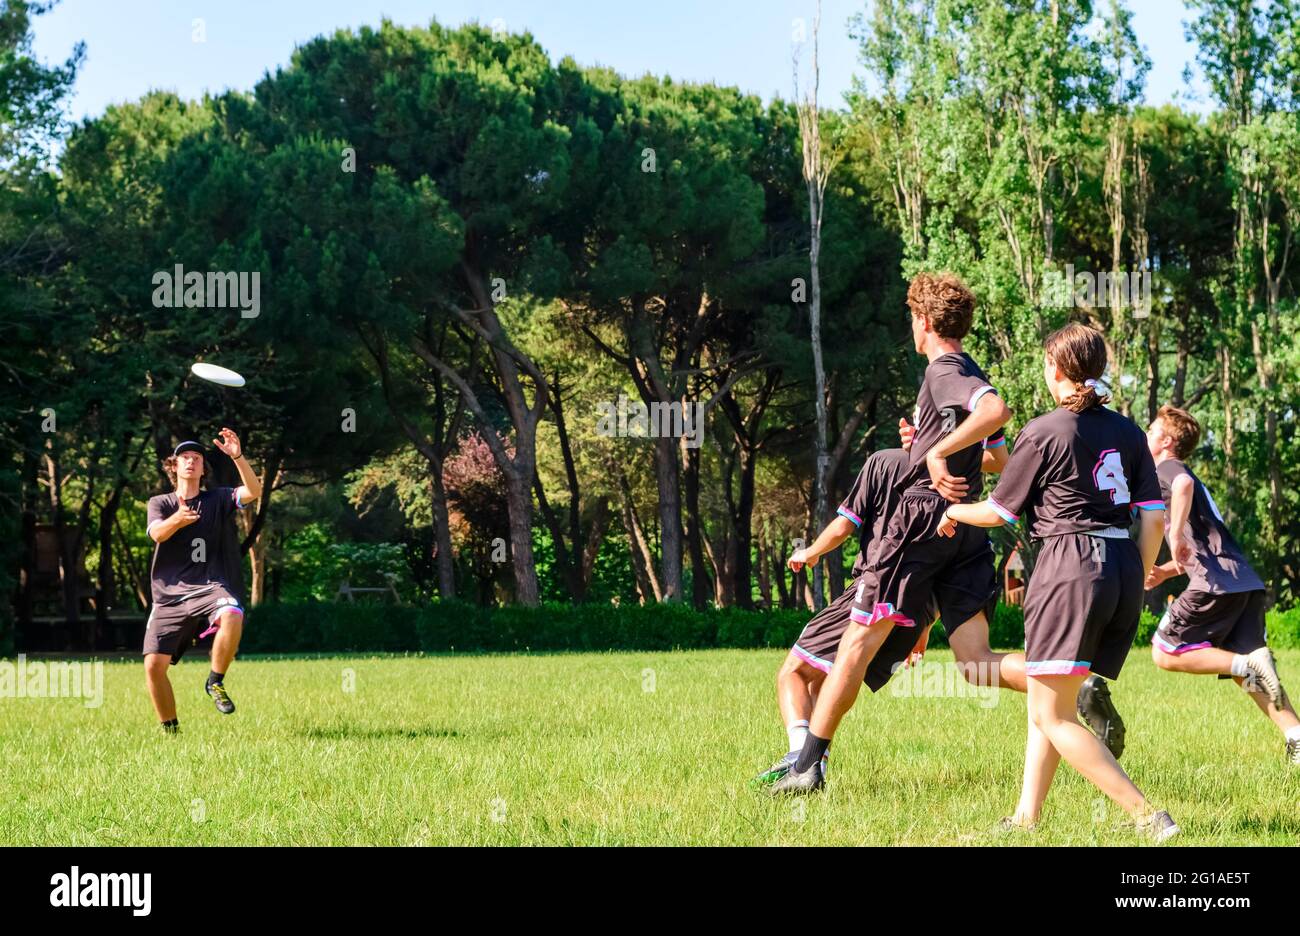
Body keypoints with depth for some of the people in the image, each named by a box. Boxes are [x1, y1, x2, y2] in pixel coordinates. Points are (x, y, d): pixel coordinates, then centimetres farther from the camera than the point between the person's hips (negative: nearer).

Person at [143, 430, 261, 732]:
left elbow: (254, 491, -7)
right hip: (170, 595, 2)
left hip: (210, 588, -2)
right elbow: (157, 533, -10)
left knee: (232, 616, -36)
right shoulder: (160, 503, 13)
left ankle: (216, 683, -14)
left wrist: (238, 457, -23)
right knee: (154, 664, -11)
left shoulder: (217, 500, 12)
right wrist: (177, 519, -32)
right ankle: (170, 729, 11)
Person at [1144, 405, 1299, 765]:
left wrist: (1176, 535, -24)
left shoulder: (1165, 468, 4)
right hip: (1246, 584, 9)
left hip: (1217, 584, -9)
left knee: (1165, 652, 1)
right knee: (1248, 674, 6)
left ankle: (1247, 665, -16)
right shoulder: (1187, 475, 31)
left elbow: (1183, 484, -24)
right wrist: (1166, 571, 26)